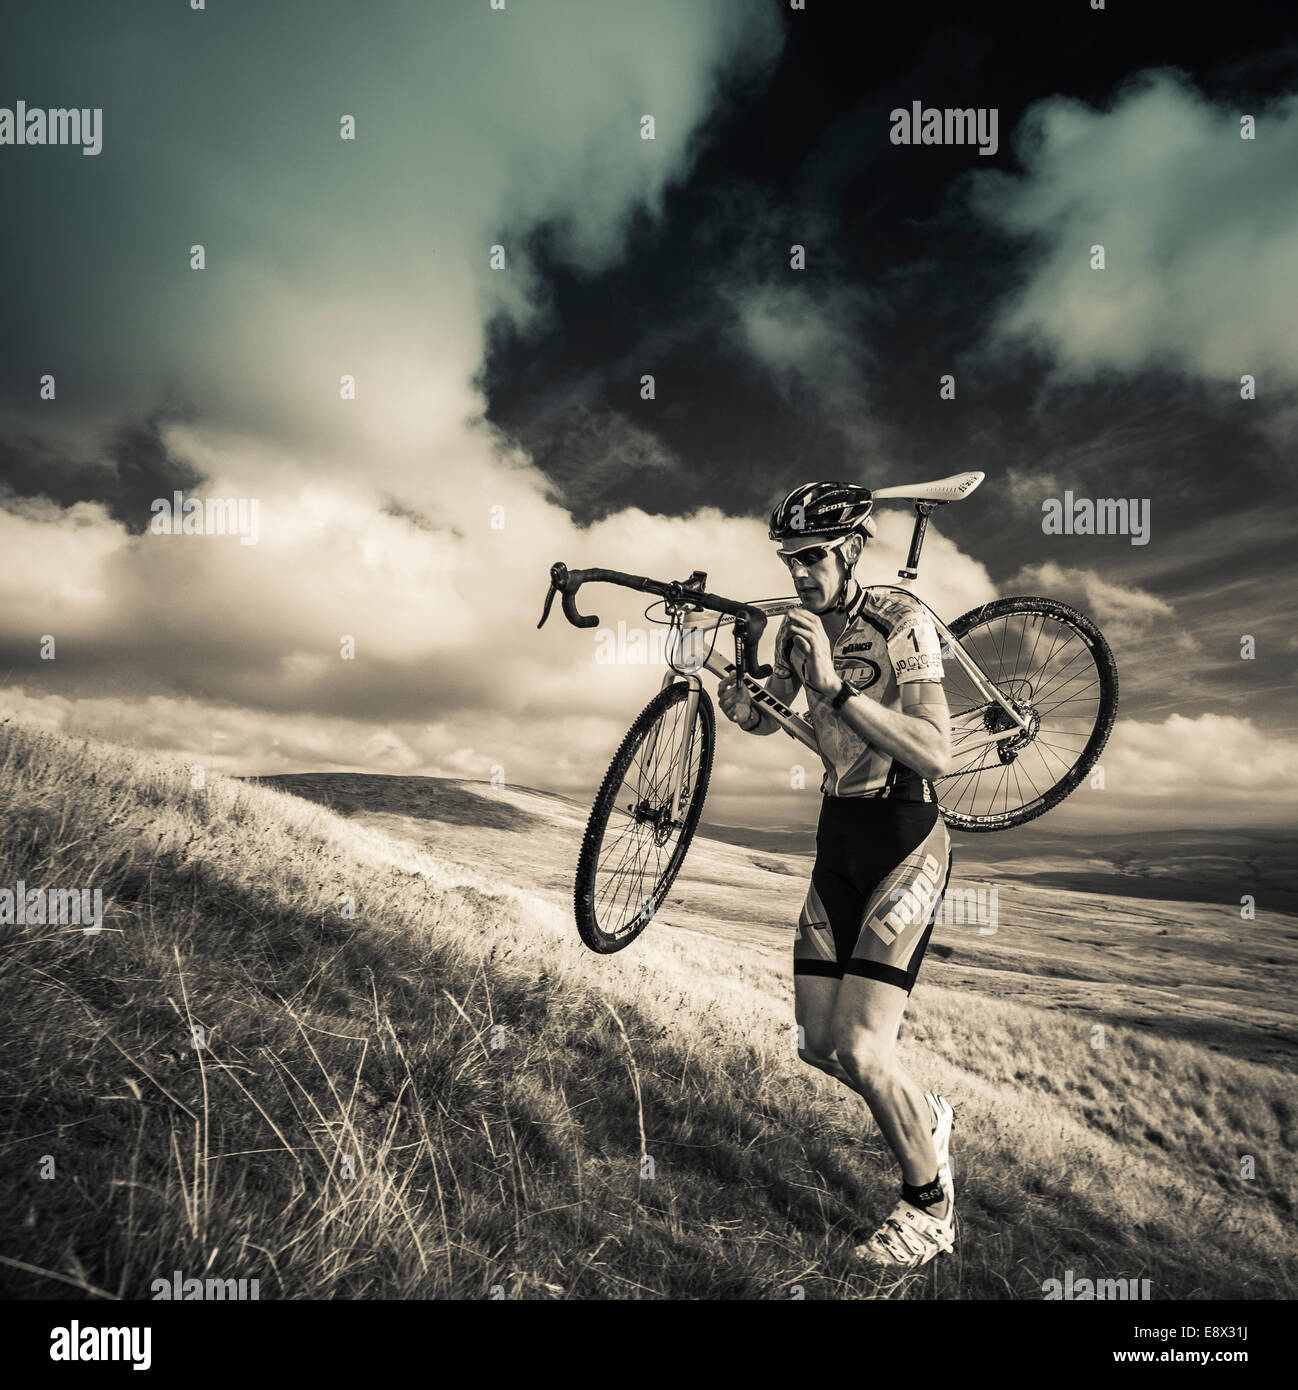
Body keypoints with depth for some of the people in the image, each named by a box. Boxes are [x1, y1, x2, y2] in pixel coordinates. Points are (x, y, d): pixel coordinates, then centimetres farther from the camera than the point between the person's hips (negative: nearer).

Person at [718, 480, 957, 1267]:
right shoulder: (797, 632, 5)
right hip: (838, 839, 7)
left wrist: (835, 687, -30)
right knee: (818, 1044, 7)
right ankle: (927, 1116, 37)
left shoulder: (901, 622, -14)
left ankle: (930, 1207, 14)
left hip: (906, 839, -6)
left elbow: (937, 754, -24)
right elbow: (773, 722, 19)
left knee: (859, 1048, -13)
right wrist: (738, 704, -3)